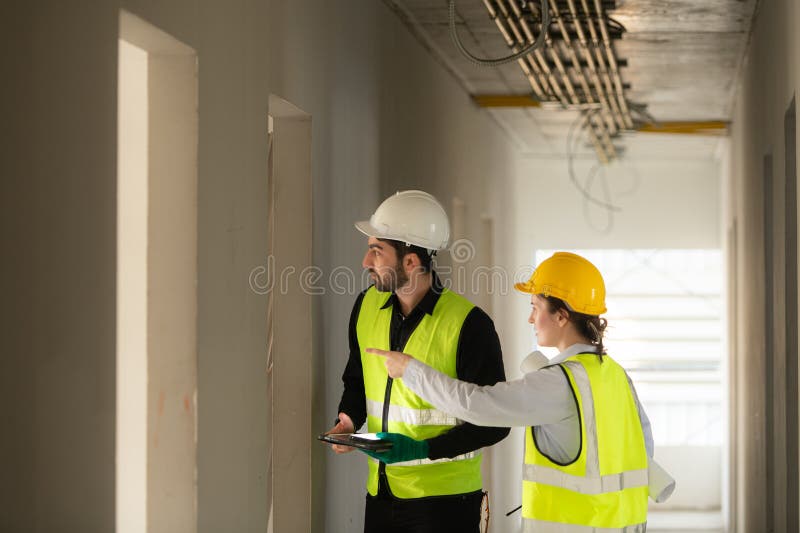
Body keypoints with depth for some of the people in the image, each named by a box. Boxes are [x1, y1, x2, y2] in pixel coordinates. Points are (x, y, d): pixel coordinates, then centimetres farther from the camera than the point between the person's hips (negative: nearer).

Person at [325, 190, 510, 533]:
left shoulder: (469, 324, -16)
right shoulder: (367, 306, 3)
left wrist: (423, 450, -20)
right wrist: (349, 420, -1)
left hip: (444, 497, -5)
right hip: (381, 491, 5)